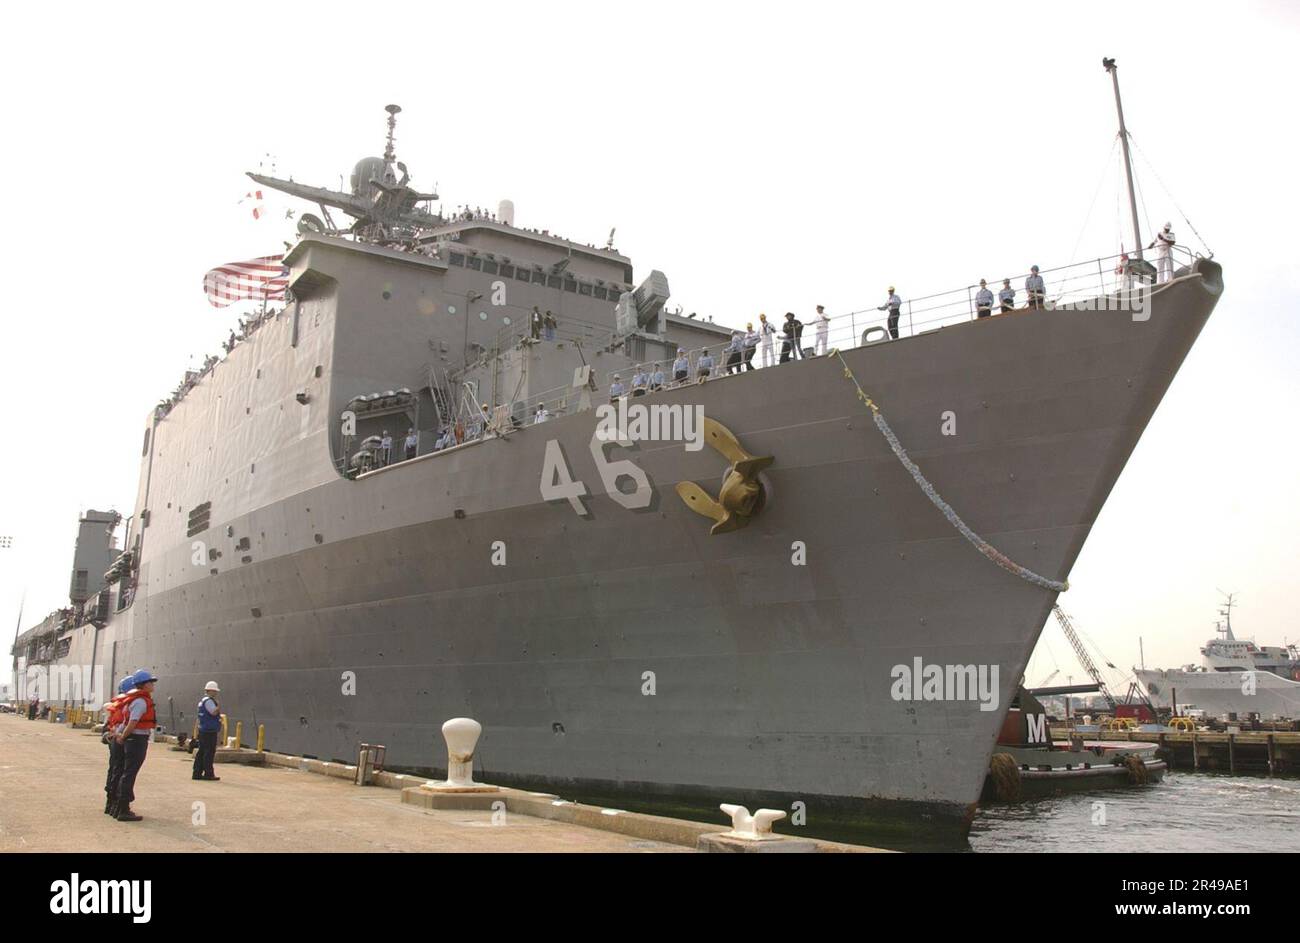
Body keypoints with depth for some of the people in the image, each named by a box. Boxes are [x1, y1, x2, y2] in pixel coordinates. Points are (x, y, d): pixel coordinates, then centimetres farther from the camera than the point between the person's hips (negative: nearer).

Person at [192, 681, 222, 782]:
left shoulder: (202, 700, 19)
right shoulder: (208, 700, -14)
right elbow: (214, 712, -25)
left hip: (203, 730, 11)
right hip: (209, 731, -11)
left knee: (201, 752, 12)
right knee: (209, 752, -7)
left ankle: (197, 773, 14)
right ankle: (208, 773, -5)